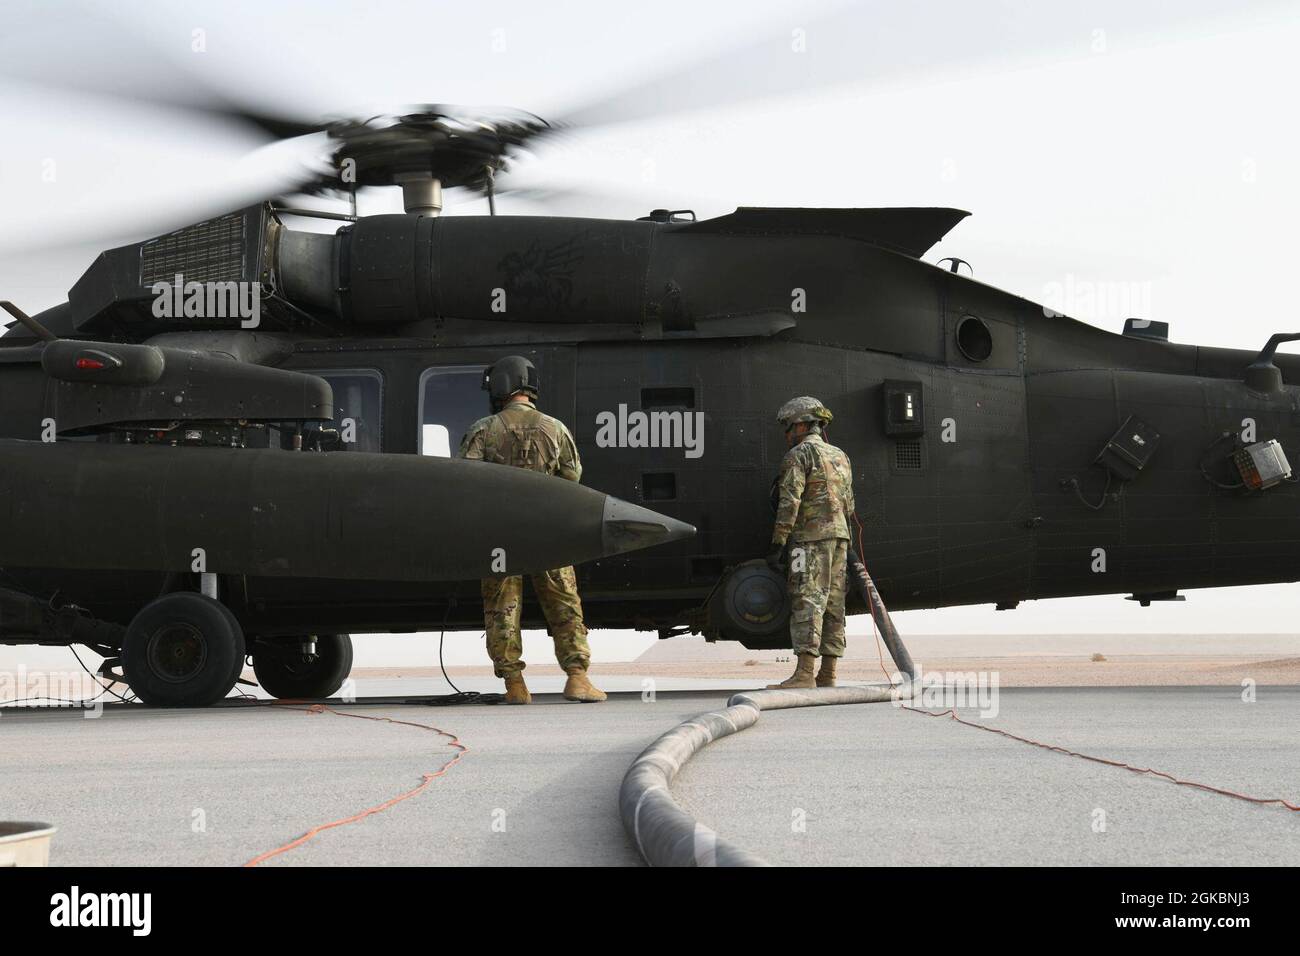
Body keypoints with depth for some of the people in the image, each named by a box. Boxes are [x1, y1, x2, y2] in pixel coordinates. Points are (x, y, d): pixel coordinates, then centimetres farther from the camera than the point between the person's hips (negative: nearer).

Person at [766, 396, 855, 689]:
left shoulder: (799, 455, -5)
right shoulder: (840, 456, 20)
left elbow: (789, 503, -14)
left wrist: (778, 545, -15)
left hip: (811, 536, -8)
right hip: (839, 534, 8)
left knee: (807, 603, -12)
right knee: (833, 605, 7)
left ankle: (804, 673, -19)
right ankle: (827, 675, 6)